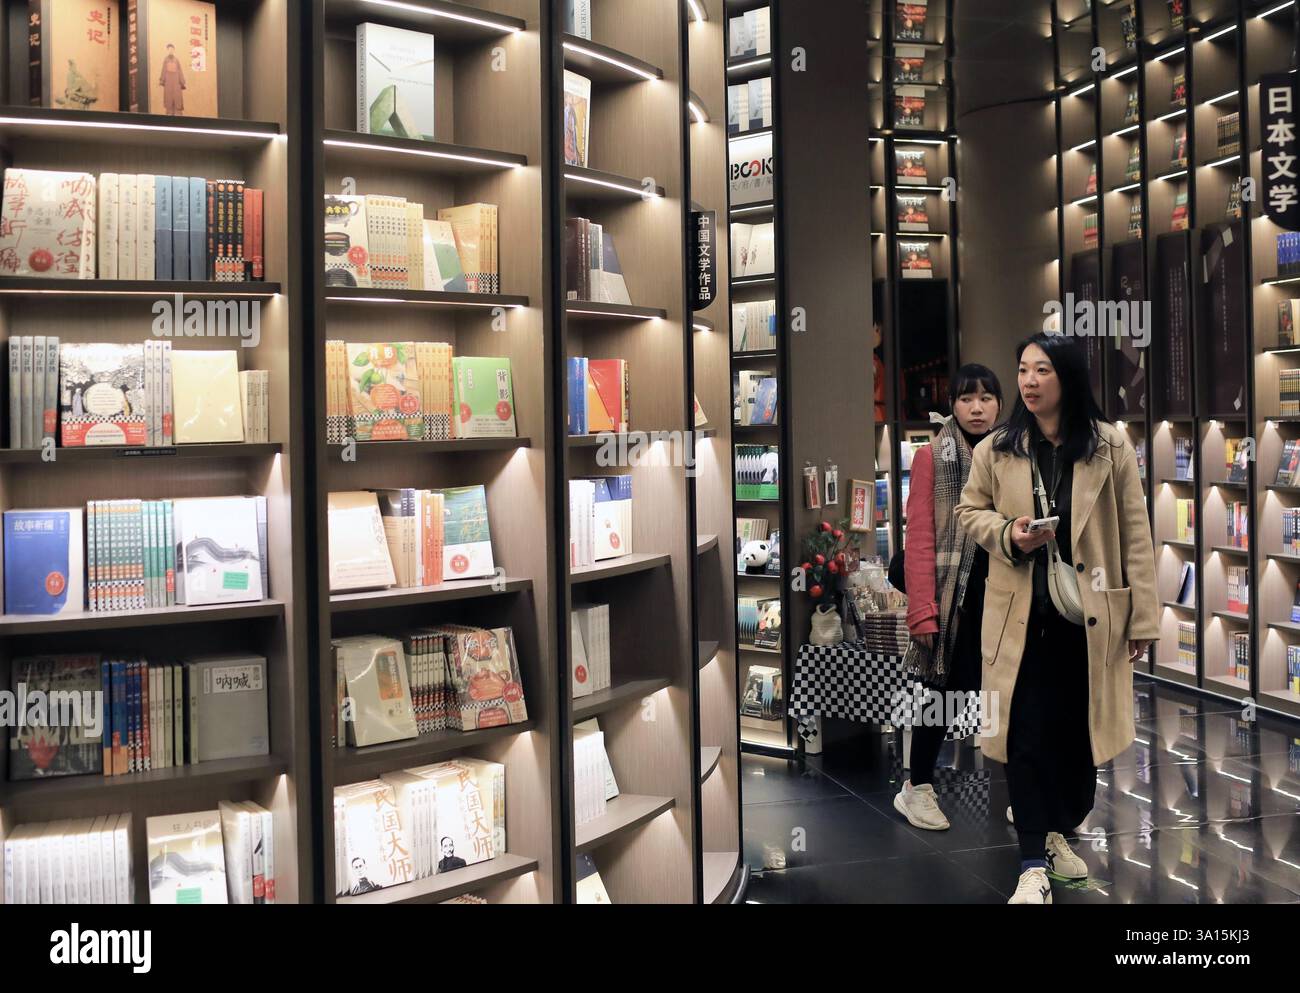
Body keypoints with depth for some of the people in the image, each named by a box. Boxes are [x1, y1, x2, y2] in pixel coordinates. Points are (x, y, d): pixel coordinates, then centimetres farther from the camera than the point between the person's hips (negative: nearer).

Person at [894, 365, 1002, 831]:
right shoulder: (932, 458, -3)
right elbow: (919, 541, -9)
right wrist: (922, 611, -14)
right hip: (955, 596, -4)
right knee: (947, 692, 3)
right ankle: (917, 788, 19)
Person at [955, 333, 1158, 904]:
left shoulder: (1109, 447, -3)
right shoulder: (996, 450, 0)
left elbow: (1134, 535, -1)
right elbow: (969, 511, 12)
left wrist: (1143, 617, -3)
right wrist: (1007, 534, -11)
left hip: (1090, 614, 0)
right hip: (1023, 614, 0)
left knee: (1079, 729, 12)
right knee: (1026, 734, -4)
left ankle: (1060, 832, 37)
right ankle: (1034, 863, 5)